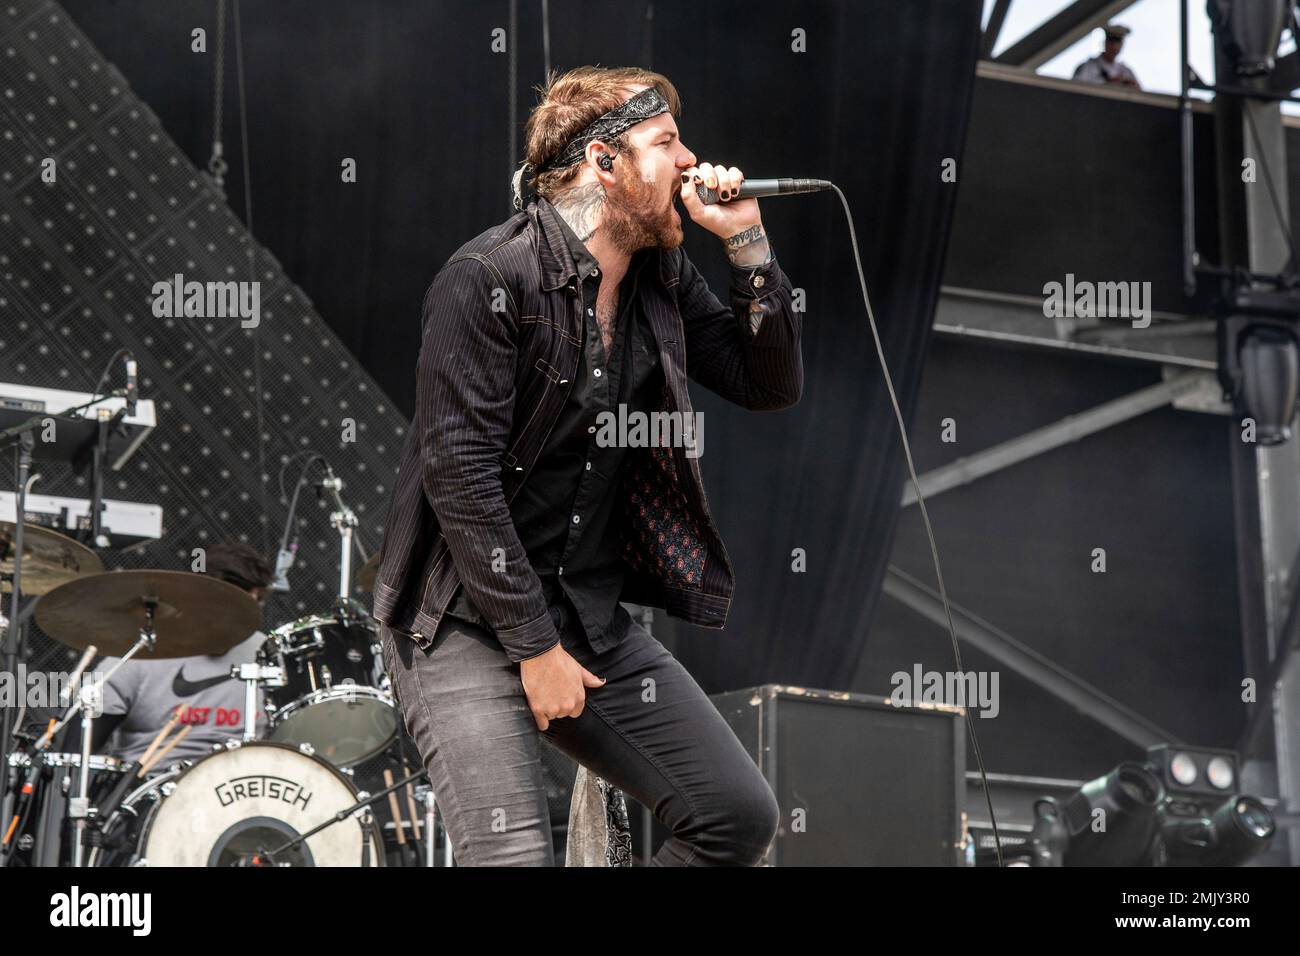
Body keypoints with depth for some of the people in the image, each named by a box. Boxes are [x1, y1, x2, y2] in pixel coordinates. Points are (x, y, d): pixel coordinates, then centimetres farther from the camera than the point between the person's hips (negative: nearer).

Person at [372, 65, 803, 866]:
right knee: (516, 855, -22)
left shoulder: (662, 280, 7)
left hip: (595, 618, 8)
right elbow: (459, 475, -20)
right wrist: (534, 648, -19)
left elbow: (771, 385, 8)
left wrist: (748, 243, -5)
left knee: (743, 816, 3)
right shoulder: (488, 280, -16)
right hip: (468, 620, -7)